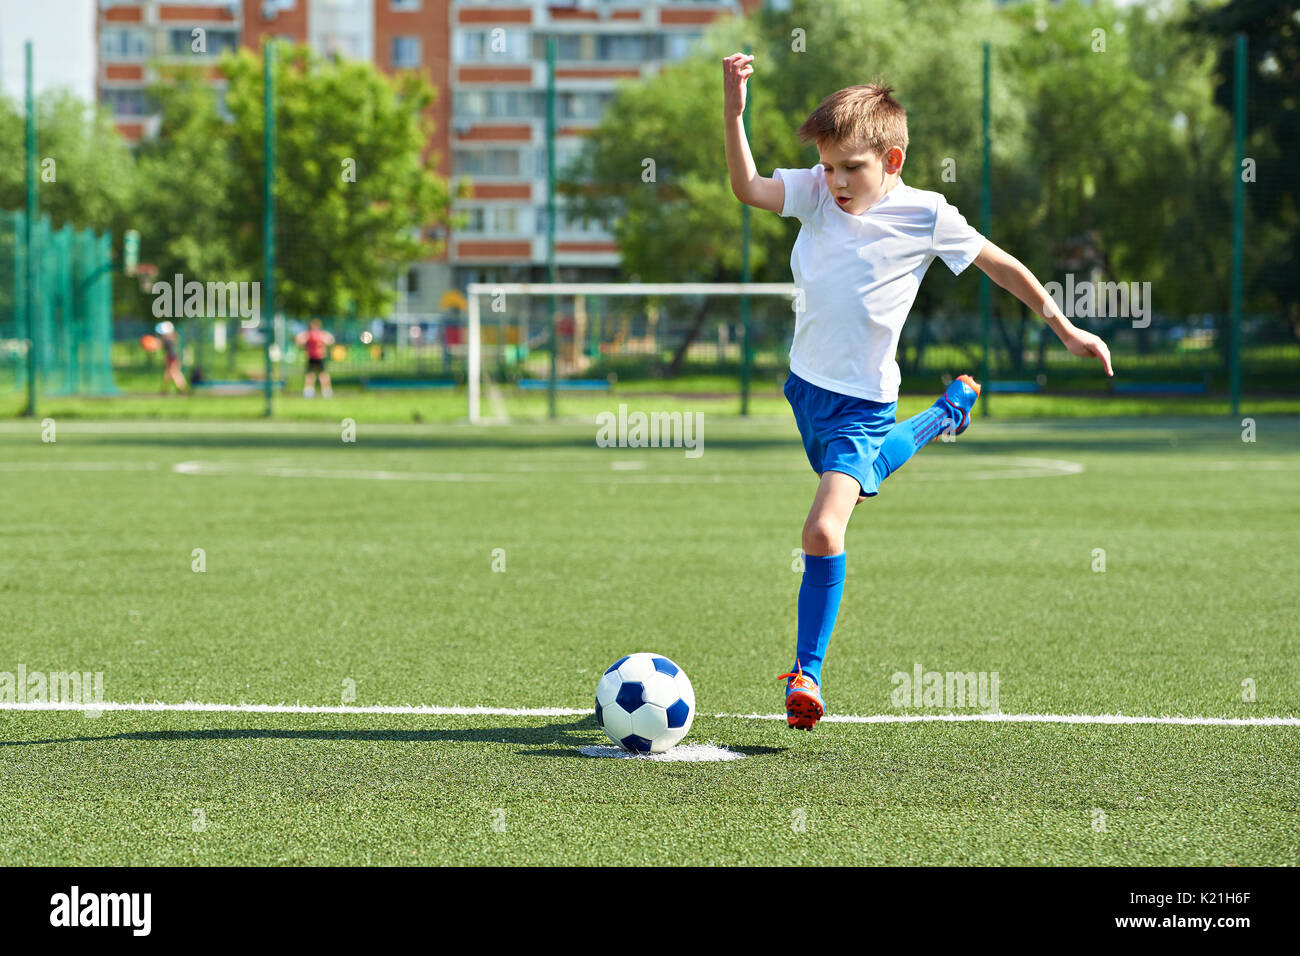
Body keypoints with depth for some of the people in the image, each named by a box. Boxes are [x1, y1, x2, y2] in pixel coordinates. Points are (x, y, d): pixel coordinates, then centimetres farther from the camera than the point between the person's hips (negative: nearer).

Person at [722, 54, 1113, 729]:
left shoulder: (925, 216, -13)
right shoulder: (817, 192, -4)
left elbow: (999, 264, -1)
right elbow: (748, 189, -15)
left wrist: (1065, 329, 5)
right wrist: (734, 113, -29)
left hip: (862, 401, -6)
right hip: (806, 383, 6)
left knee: (823, 531, -22)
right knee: (854, 477, 35)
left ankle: (807, 673, -10)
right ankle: (949, 411, 61)